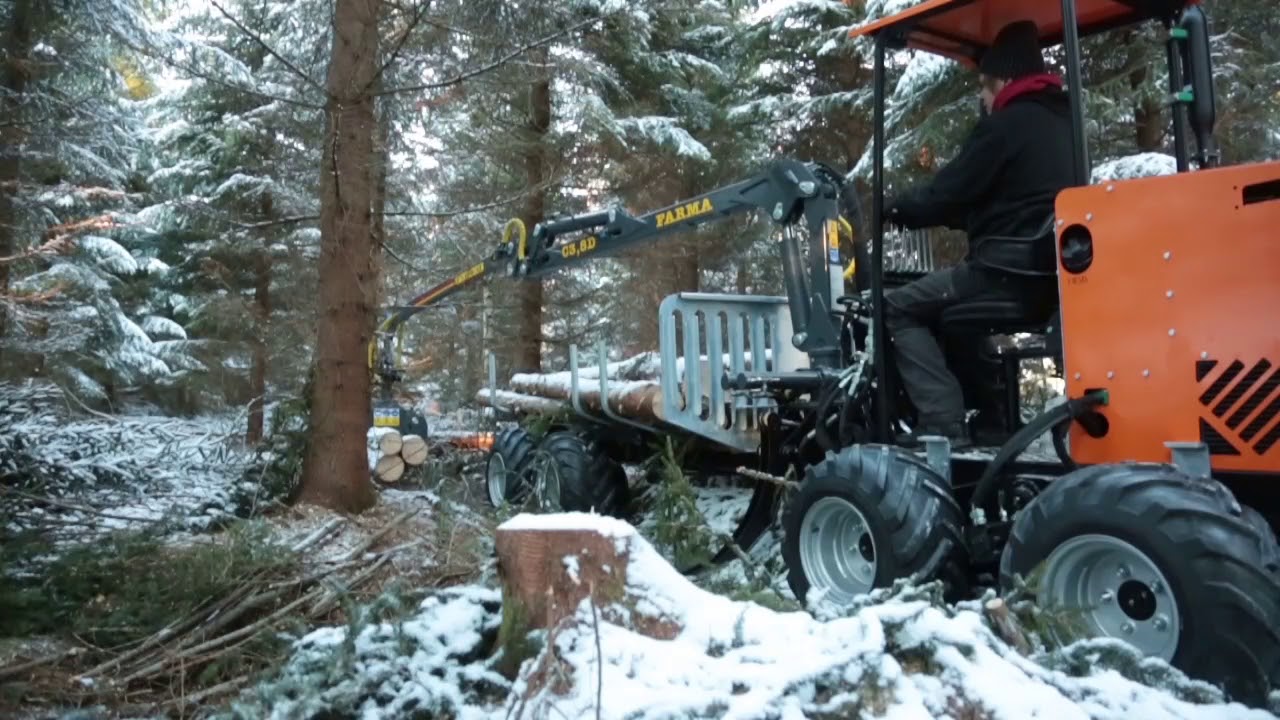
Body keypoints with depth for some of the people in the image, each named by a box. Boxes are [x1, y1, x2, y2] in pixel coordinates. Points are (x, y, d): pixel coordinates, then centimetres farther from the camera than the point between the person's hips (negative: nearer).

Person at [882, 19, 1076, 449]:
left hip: (1012, 269, -10)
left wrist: (894, 209, 7)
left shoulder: (1007, 123, -8)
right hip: (1050, 269, 10)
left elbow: (949, 193, -11)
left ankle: (944, 424, -12)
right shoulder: (1059, 121, 20)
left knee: (900, 308, -1)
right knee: (946, 301, 28)